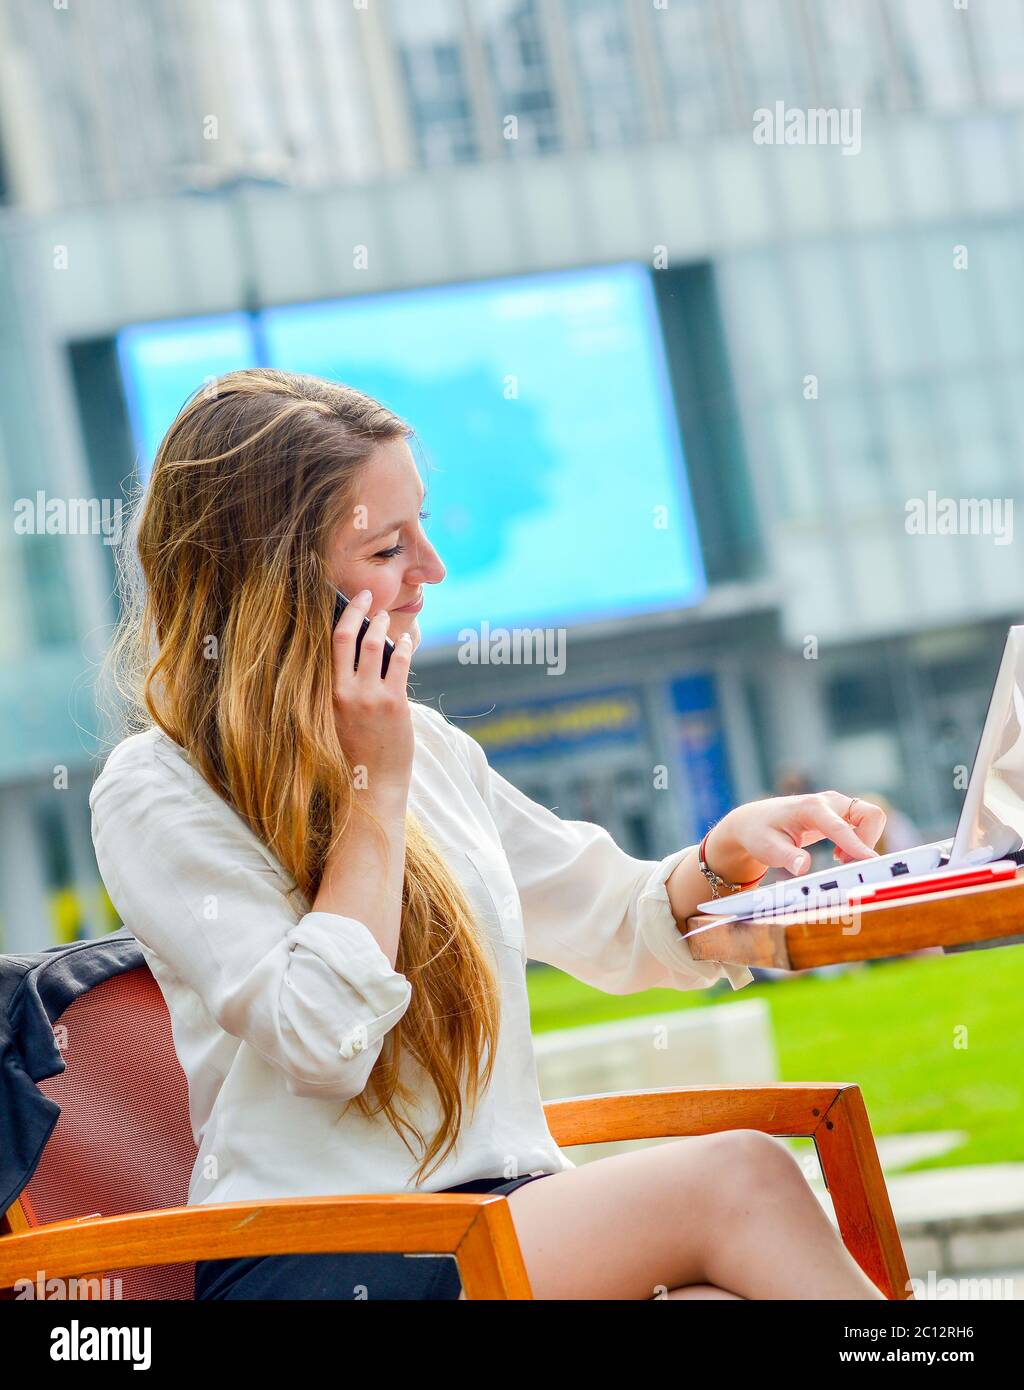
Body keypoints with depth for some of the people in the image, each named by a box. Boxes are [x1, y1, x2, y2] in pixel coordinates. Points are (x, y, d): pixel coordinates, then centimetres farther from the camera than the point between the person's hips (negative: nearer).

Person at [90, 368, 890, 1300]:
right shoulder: (155, 796, -5)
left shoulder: (426, 746, 16)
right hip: (316, 1259, -6)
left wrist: (726, 851, 6)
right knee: (739, 1178, -26)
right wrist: (376, 785, -9)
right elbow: (323, 1040, -16)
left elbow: (613, 927, 26)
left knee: (718, 1293, -28)